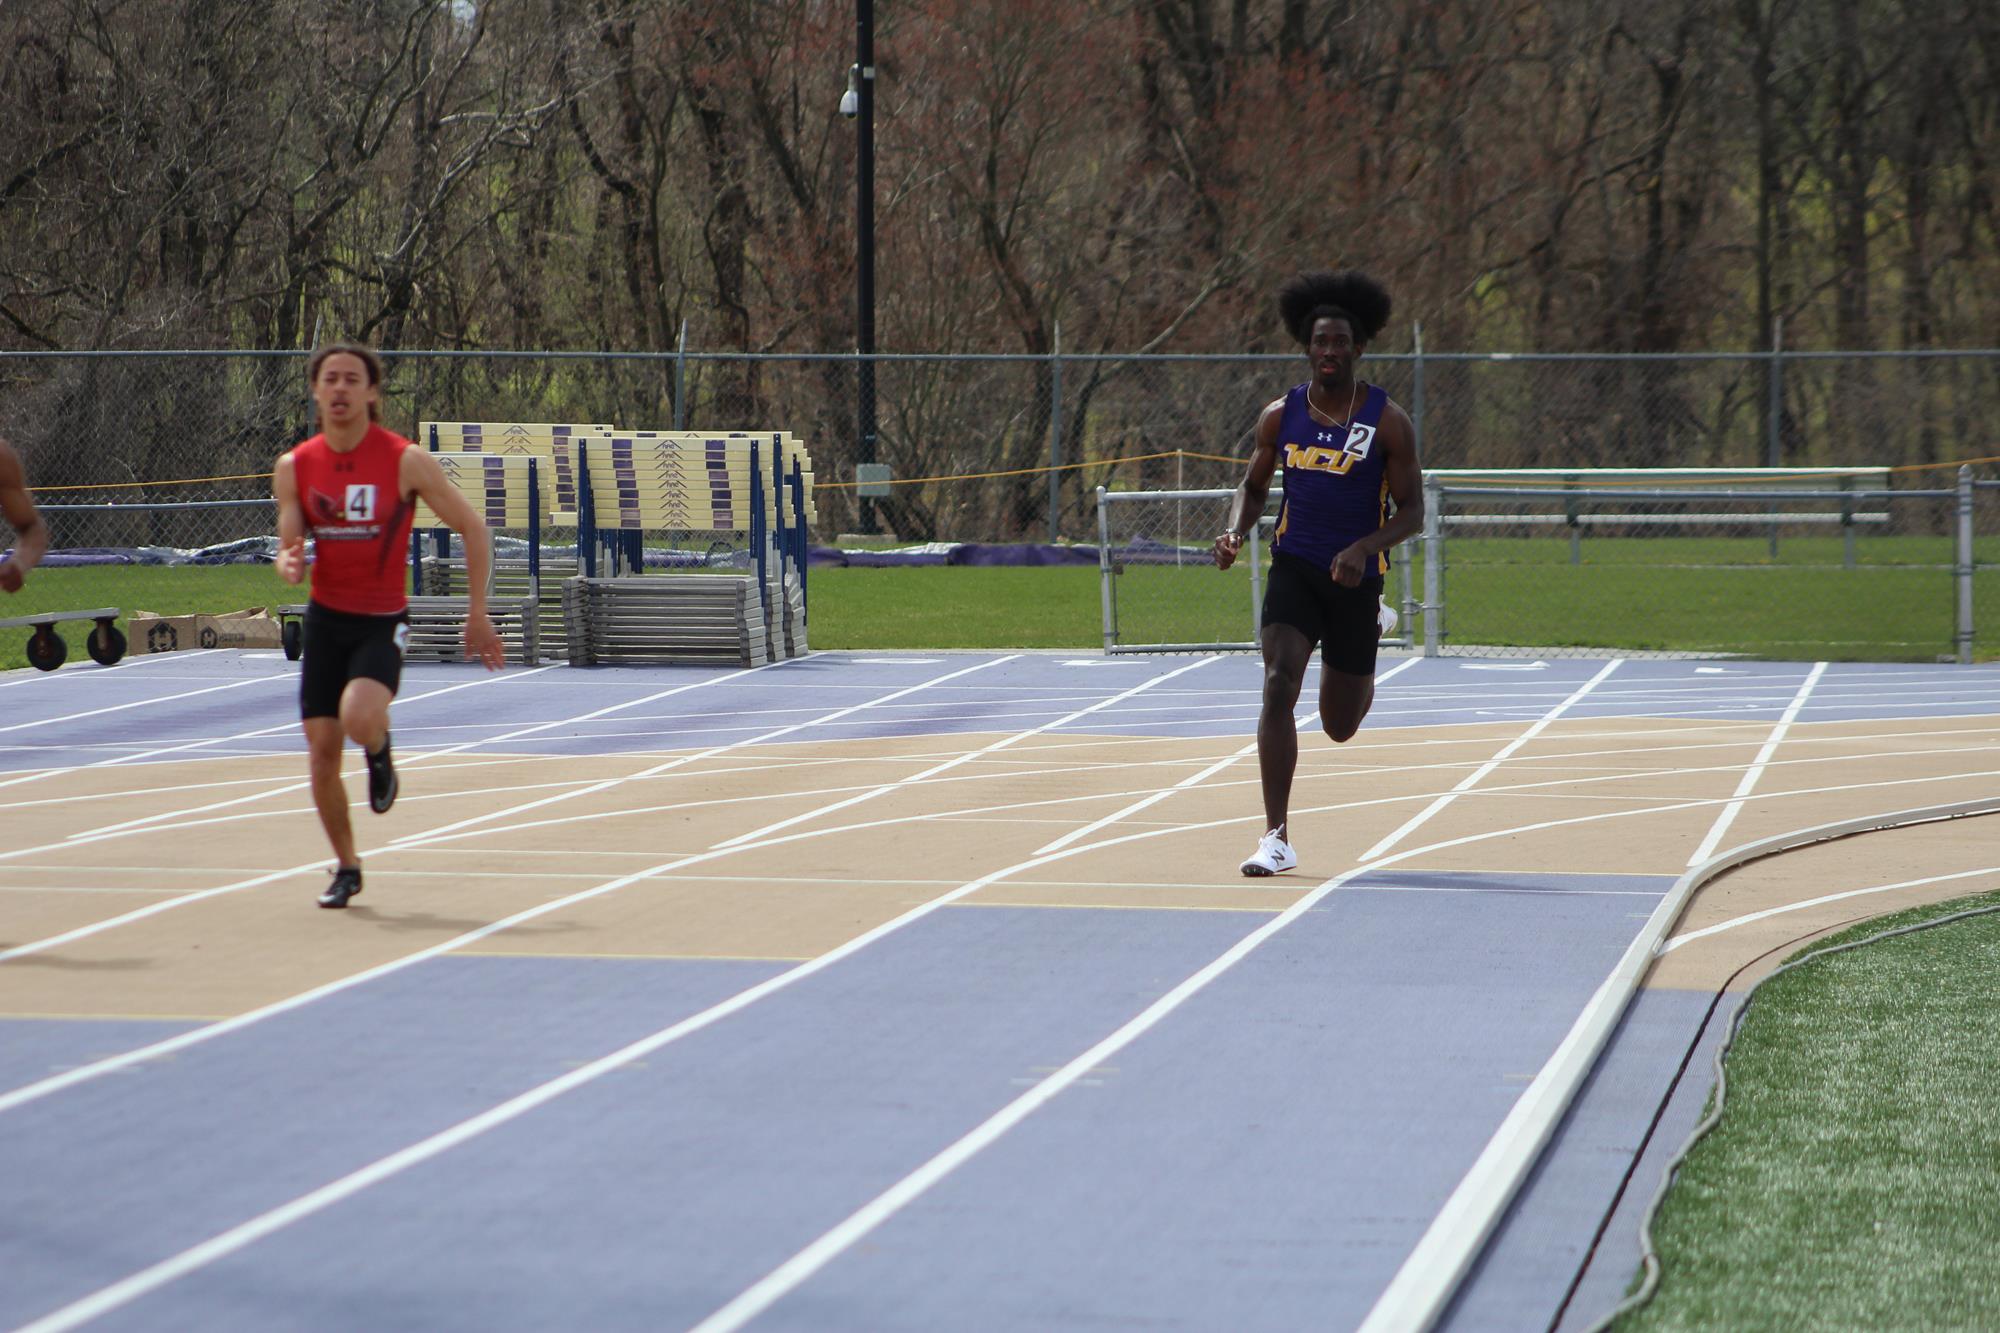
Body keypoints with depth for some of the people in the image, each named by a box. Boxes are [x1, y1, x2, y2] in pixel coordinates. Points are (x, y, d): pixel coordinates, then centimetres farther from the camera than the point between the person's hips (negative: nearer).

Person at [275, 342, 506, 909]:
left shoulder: (406, 462, -11)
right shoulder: (294, 467, -1)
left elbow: (472, 528, -4)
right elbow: (288, 548, 4)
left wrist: (478, 614, -5)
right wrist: (289, 565, -22)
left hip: (382, 621, -4)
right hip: (325, 618, 4)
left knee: (359, 718, -30)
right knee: (323, 751, 0)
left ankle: (380, 751, 8)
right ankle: (346, 868, 20)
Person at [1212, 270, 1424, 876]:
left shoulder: (1388, 422, -7)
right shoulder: (1281, 415, 1)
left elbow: (1411, 512, -6)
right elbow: (1253, 485, 14)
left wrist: (1364, 548, -25)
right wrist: (1236, 532, -8)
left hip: (1355, 577, -1)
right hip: (1293, 568, 1)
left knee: (1341, 726, 11)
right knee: (1279, 685, -22)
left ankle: (1373, 625, 47)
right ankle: (1277, 837, -19)